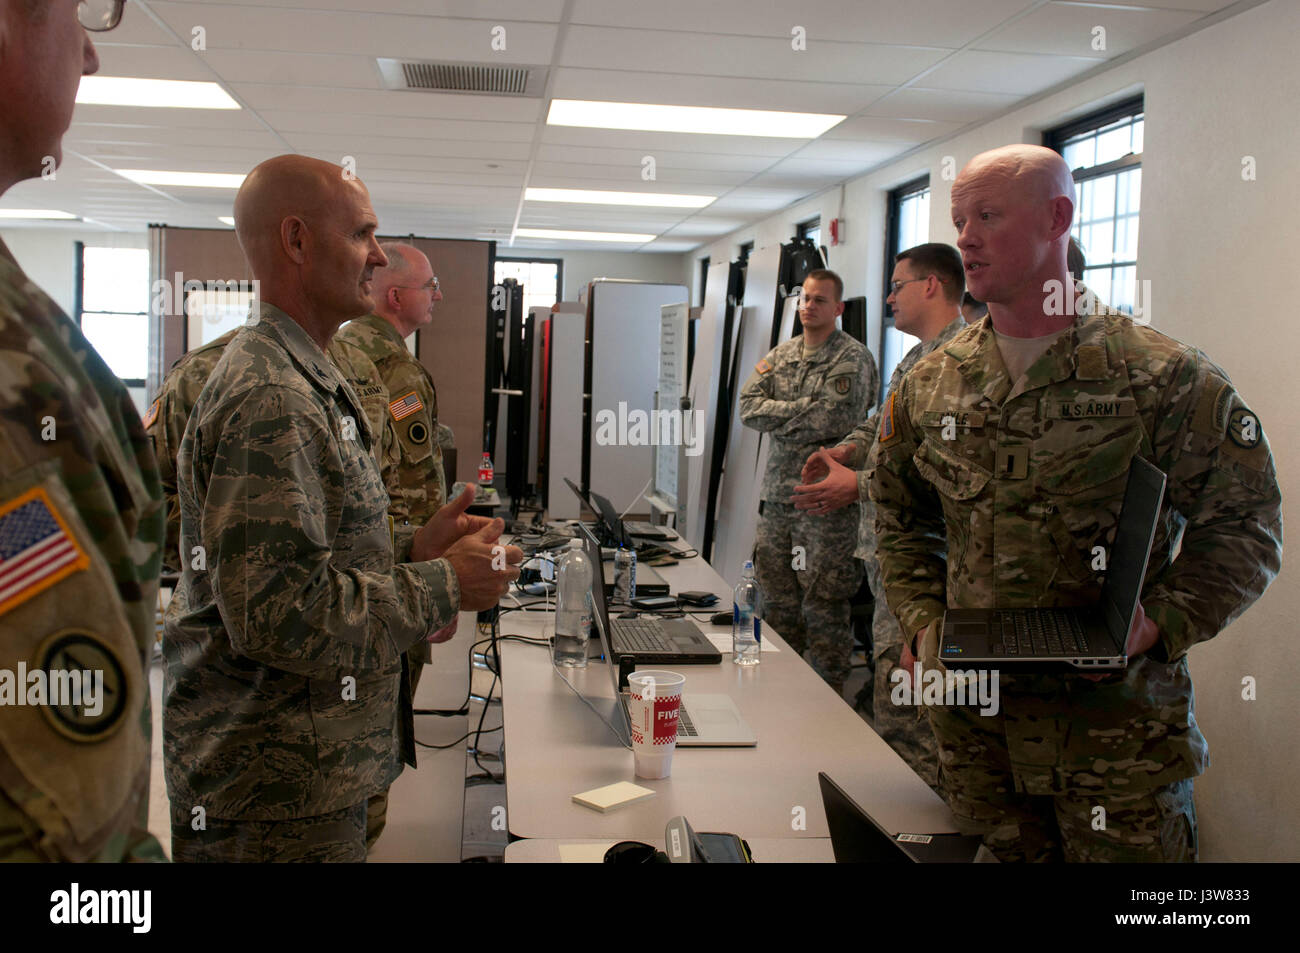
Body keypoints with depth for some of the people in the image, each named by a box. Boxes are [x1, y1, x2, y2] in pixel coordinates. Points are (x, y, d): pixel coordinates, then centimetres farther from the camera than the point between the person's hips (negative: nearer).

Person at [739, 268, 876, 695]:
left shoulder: (853, 357, -4)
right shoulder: (779, 355, 15)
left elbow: (835, 419, -17)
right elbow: (749, 406, 3)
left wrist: (779, 417, -6)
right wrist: (804, 411, -9)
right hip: (777, 492, 6)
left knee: (823, 603, -3)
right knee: (776, 597, 11)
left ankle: (829, 691, 9)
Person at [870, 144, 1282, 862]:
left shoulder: (1166, 379, -7)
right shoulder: (928, 388, 6)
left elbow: (1243, 526, -5)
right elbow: (902, 525, 14)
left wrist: (1160, 626, -18)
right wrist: (924, 626, -1)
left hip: (1119, 724, -3)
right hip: (971, 715, 3)